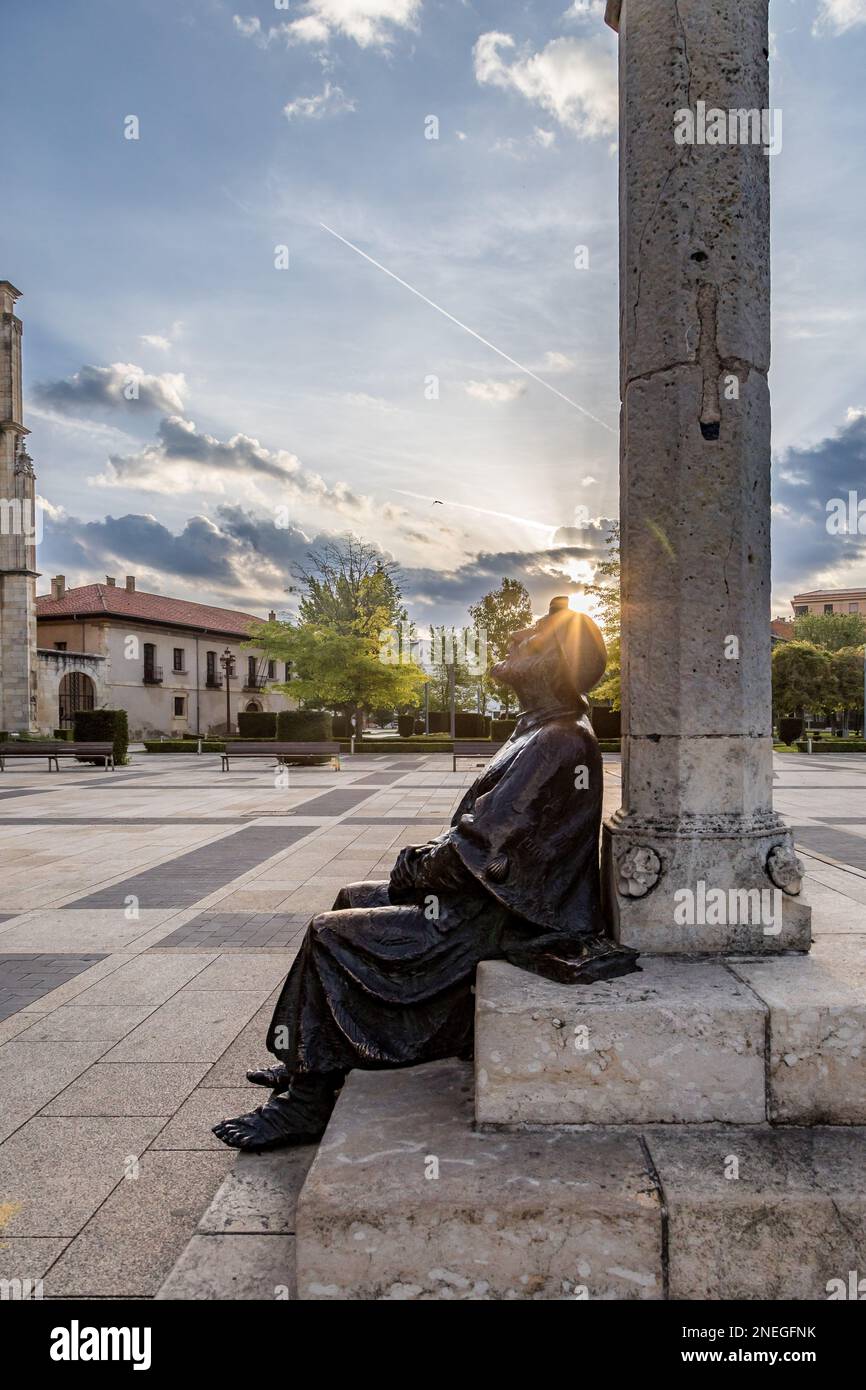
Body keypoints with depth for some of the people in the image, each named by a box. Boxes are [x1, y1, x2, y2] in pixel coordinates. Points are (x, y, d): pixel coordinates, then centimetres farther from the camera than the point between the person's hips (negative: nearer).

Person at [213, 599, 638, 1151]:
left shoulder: (555, 743, -23)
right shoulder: (546, 731, 10)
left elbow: (480, 852, -25)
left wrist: (417, 868, -8)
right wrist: (427, 858, 4)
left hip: (506, 920, -11)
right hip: (501, 897, 11)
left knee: (330, 934, -10)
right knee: (353, 897, 16)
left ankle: (306, 1102, 3)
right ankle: (311, 1064, 25)